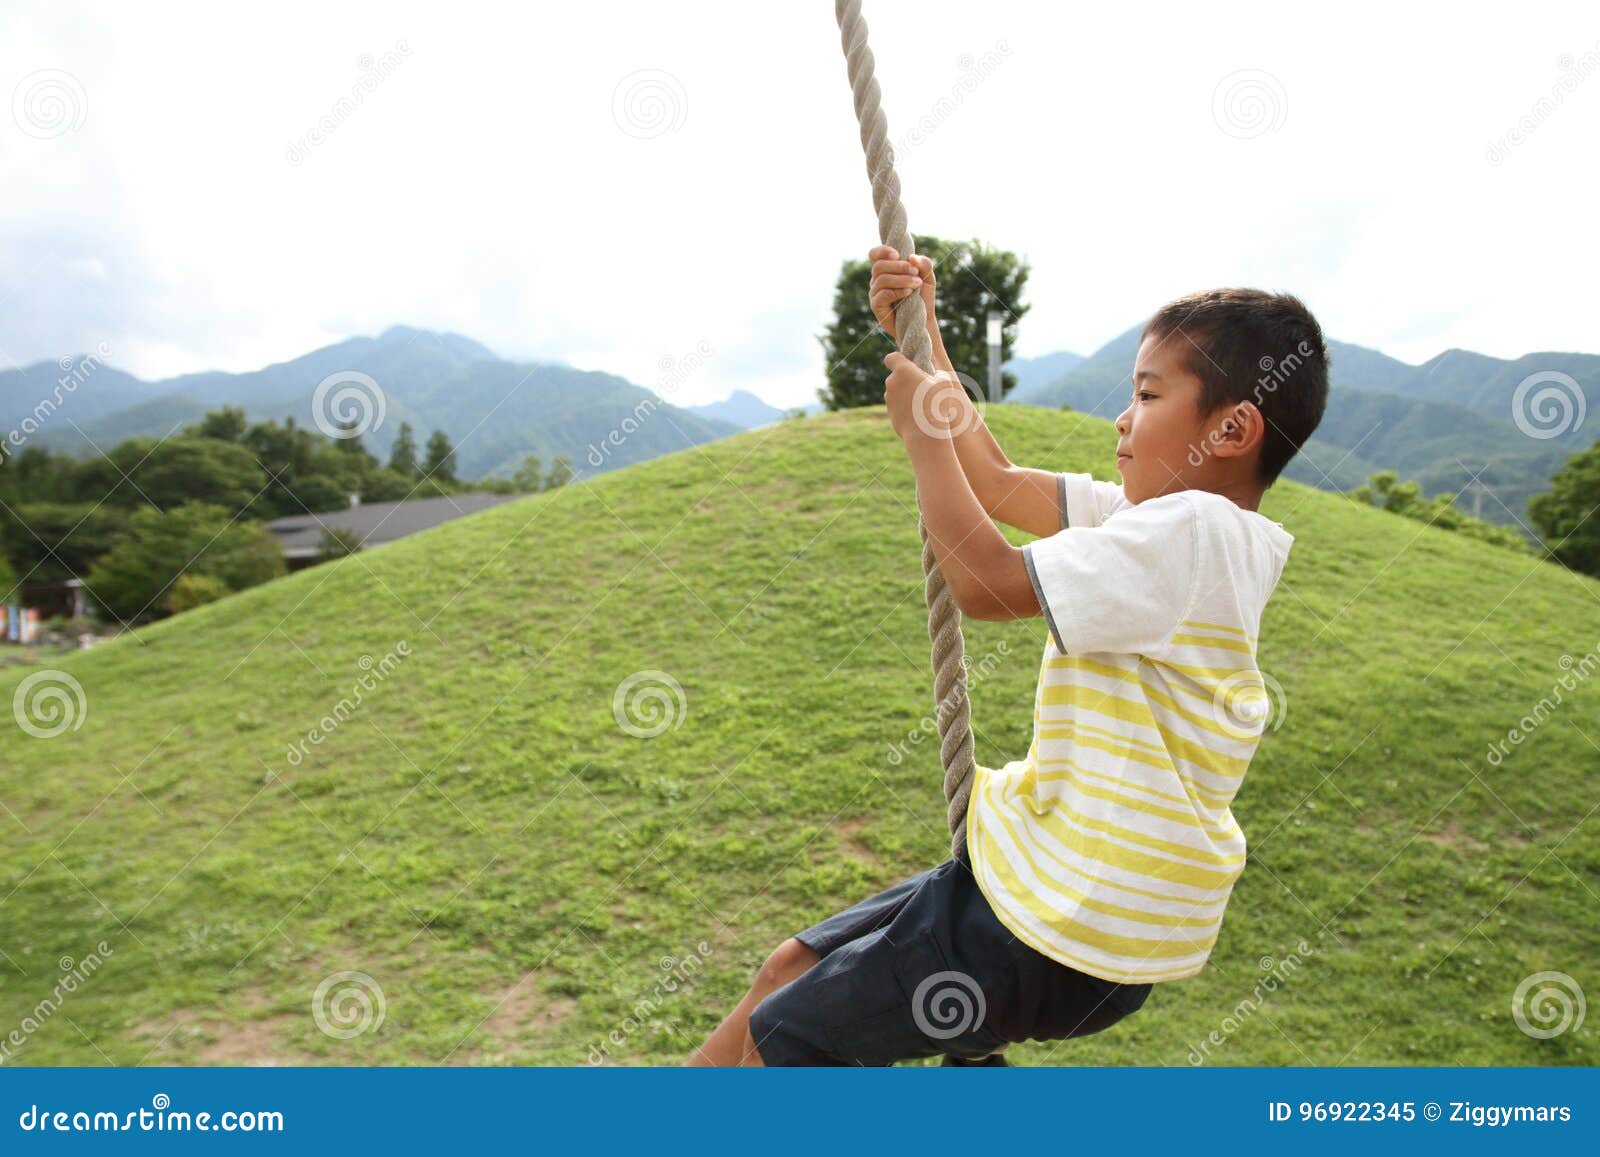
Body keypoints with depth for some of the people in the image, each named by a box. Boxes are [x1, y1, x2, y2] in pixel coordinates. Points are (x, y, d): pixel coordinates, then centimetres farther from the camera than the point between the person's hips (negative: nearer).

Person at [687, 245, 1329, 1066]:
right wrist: (919, 329, 10)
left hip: (1070, 936, -9)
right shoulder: (1170, 520, 8)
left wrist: (920, 426, -13)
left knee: (781, 1037, -1)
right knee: (794, 967, 15)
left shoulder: (1191, 532, -22)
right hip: (1053, 877, 9)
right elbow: (998, 483, 11)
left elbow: (987, 583, -25)